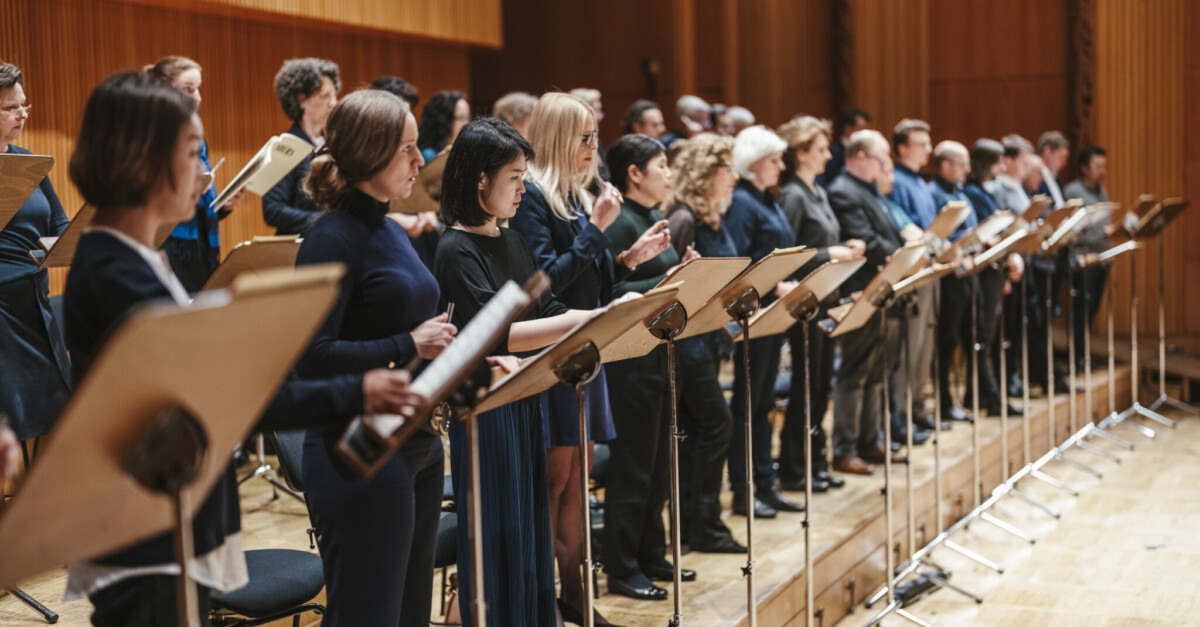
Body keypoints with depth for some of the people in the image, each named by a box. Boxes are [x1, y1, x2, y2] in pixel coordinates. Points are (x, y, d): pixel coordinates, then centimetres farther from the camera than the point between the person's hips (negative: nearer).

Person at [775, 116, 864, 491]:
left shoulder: (818, 194, 15)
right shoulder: (793, 196, -13)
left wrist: (845, 248, 4)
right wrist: (829, 255, -19)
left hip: (825, 301, 9)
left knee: (821, 383, 12)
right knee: (806, 385, -3)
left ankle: (815, 463, 20)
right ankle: (792, 470, 6)